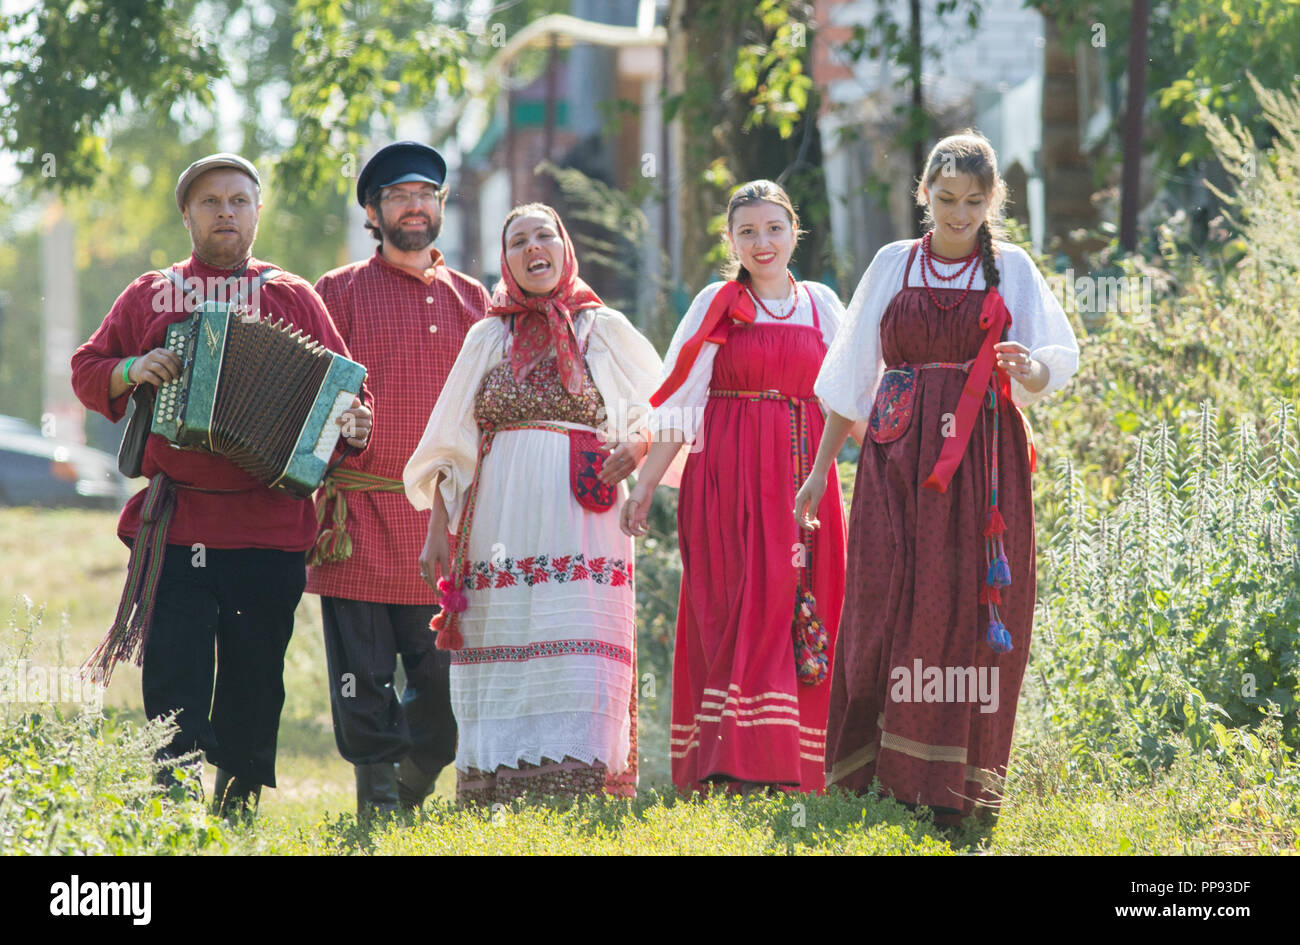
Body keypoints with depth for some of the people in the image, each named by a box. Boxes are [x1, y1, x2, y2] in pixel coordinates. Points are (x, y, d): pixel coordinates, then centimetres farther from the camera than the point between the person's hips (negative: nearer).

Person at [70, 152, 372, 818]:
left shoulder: (294, 299, 13)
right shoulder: (149, 296, 13)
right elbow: (88, 370, 14)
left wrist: (352, 425, -11)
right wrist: (130, 371, -7)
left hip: (268, 530, 1)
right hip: (172, 529, -1)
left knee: (254, 688, 5)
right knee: (173, 685, -8)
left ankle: (242, 813, 15)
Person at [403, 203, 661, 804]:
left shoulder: (604, 330, 10)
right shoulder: (488, 338, 16)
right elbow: (450, 445, 16)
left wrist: (637, 445, -5)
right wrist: (437, 529, 8)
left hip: (580, 522, -2)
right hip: (500, 525, 2)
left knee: (578, 664, -13)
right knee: (503, 662, -3)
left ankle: (577, 796, -16)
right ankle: (496, 808, -2)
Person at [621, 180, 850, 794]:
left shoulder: (821, 306, 13)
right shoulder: (716, 307, 6)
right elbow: (677, 401, 4)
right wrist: (645, 486, -1)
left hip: (803, 482, 3)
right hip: (730, 482, -3)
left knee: (807, 617, -2)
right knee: (745, 613, -12)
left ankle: (796, 771, 2)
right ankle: (738, 767, -17)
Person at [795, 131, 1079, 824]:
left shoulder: (1011, 268, 7)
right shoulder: (893, 265, 10)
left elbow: (1057, 364, -1)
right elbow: (852, 374, 13)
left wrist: (1029, 367, -25)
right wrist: (820, 468, 11)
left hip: (982, 455, -1)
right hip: (899, 453, 1)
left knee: (970, 604, -6)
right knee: (888, 597, -7)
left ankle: (949, 780, -3)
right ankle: (876, 771, -1)